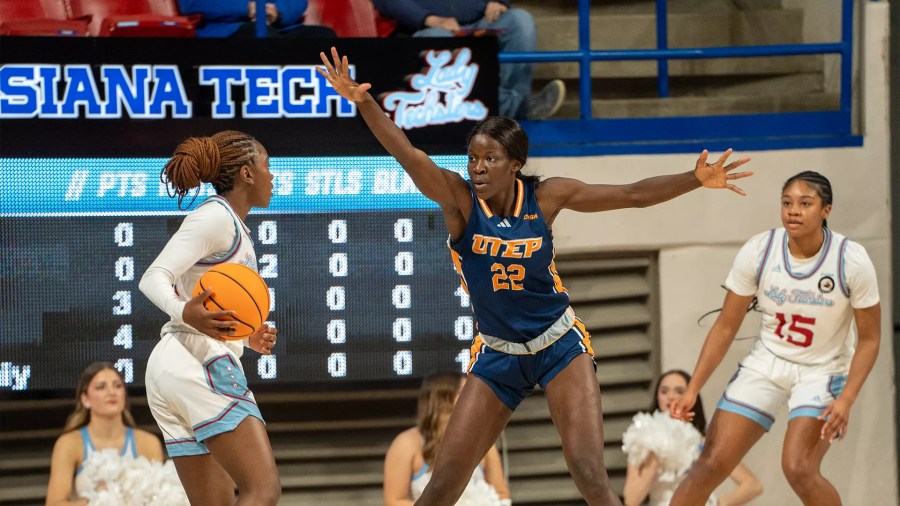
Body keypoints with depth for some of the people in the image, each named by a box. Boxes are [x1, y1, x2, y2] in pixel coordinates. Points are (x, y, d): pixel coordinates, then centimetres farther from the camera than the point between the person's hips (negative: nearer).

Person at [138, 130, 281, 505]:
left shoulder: (229, 222, 22)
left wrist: (246, 339, 23)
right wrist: (187, 313, -36)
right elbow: (154, 278, -18)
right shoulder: (217, 216, -6)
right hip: (203, 361, -10)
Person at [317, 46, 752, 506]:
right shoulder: (459, 199, -13)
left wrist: (696, 180, -16)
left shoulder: (545, 197, -9)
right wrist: (363, 102, -44)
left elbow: (632, 195, -5)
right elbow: (408, 156, -29)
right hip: (496, 355, 1)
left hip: (560, 346, -1)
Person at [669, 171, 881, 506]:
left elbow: (869, 339, -9)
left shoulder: (851, 261, -19)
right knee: (711, 465, -6)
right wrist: (692, 389, -10)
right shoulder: (758, 252, -15)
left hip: (822, 370, -3)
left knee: (798, 469, -23)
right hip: (766, 363, 3)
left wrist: (846, 399, -21)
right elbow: (726, 327, -5)